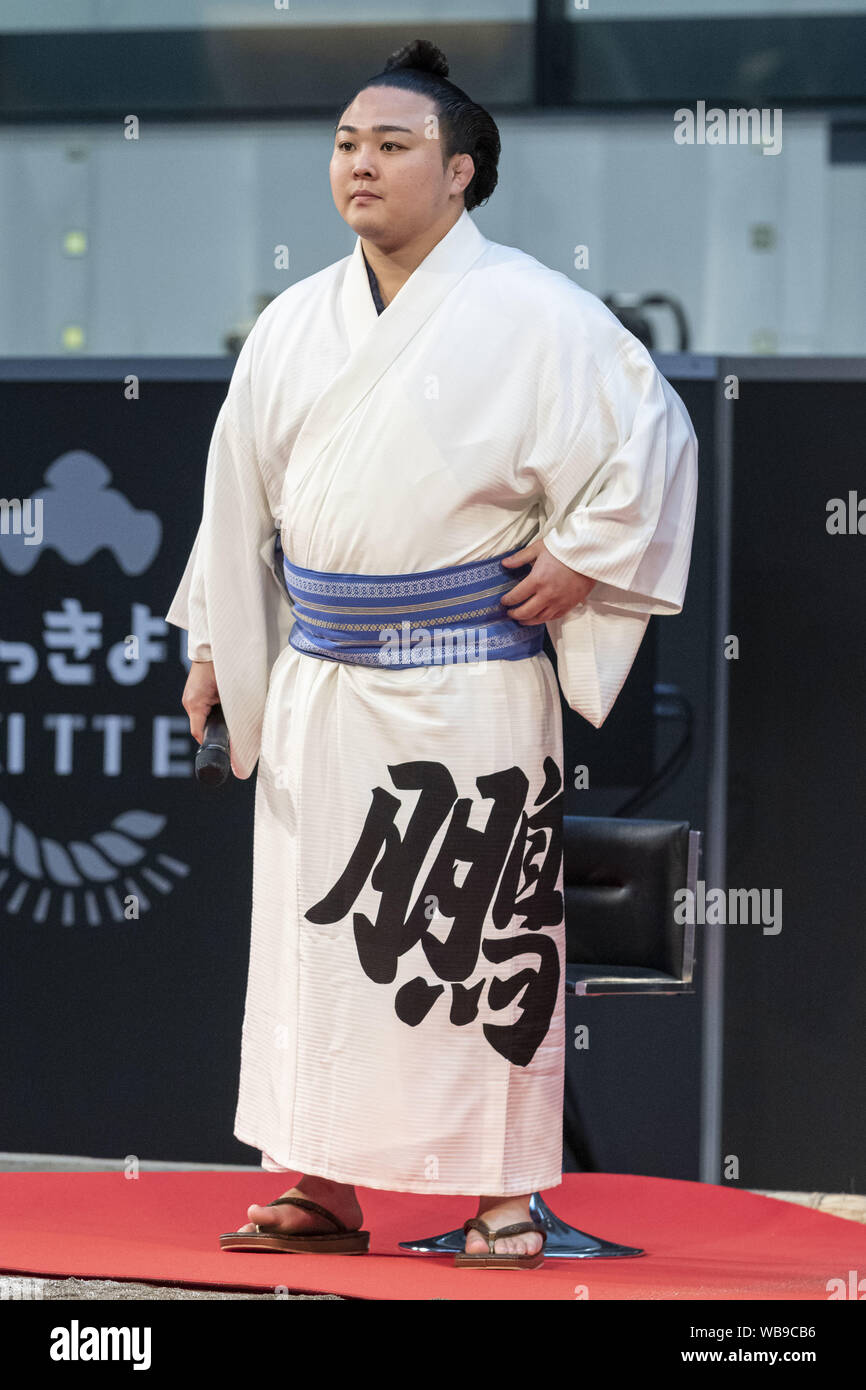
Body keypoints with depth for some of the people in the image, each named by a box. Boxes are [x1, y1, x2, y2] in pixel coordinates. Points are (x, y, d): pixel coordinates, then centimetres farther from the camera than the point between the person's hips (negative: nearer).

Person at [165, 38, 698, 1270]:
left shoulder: (531, 314, -5)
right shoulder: (296, 324, 11)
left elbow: (651, 438, -5)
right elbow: (241, 490, 18)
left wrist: (581, 561, -9)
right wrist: (215, 642, 18)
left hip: (469, 690, -5)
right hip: (320, 688, 5)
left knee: (485, 931, -3)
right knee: (315, 926, 6)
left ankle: (507, 1200, 5)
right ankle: (323, 1188, 14)